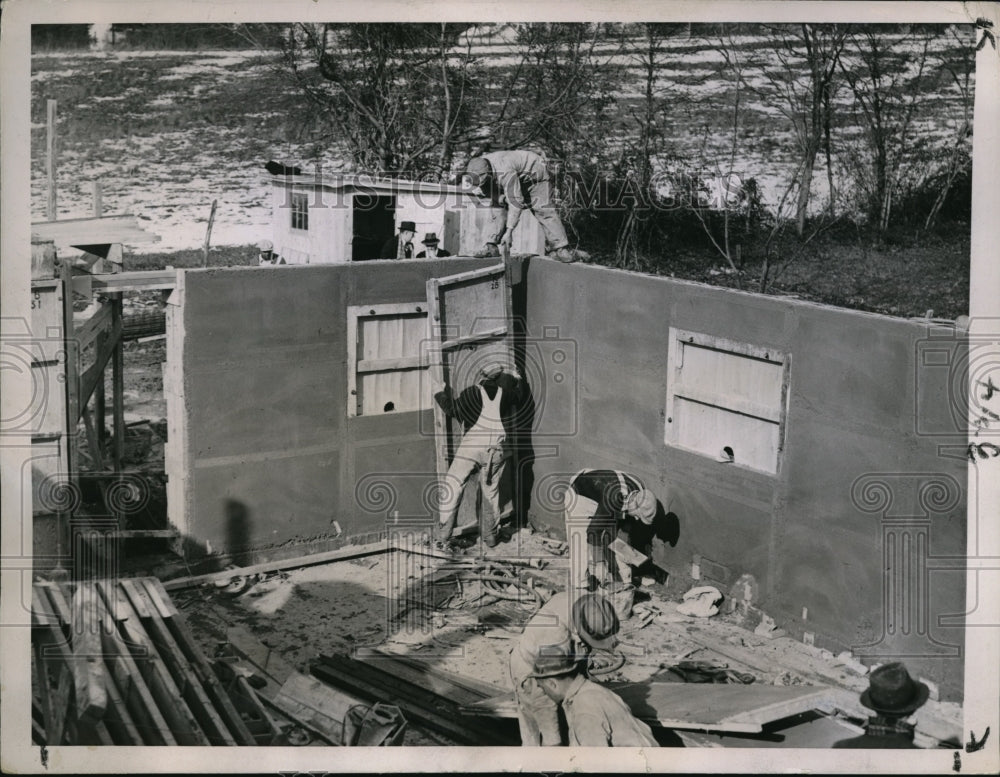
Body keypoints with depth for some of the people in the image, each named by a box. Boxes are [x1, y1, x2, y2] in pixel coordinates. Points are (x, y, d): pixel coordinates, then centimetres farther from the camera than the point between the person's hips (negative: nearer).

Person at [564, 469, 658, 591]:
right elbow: (594, 531, -37)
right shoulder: (613, 500, -42)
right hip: (581, 496, -7)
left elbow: (626, 521, 0)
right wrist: (598, 564, -31)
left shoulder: (639, 493, -19)